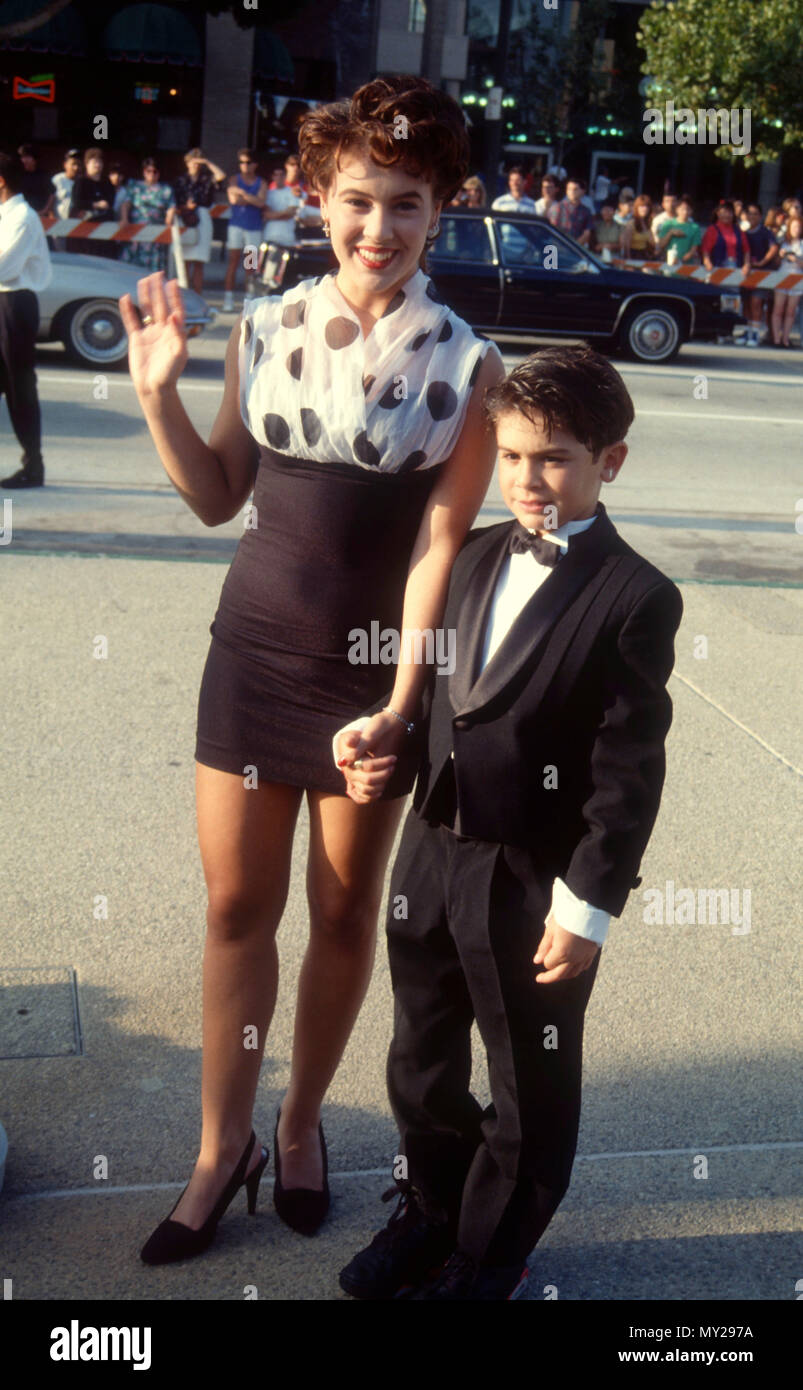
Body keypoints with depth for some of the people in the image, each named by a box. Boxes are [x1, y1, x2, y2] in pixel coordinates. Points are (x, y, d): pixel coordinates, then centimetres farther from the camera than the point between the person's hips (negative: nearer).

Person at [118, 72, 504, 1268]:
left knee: (344, 914, 13)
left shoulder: (467, 364, -9)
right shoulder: (265, 329, -1)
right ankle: (222, 1146, 27)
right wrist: (158, 394, -7)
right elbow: (217, 498, 7)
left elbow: (441, 543, -10)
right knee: (236, 907, 10)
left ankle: (302, 1121, 36)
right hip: (255, 654, 2)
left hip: (372, 673, -2)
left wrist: (400, 703, -16)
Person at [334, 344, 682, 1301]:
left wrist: (589, 904, -17)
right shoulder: (474, 558, 6)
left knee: (531, 1088, 14)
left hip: (536, 882, -6)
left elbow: (629, 768, -16)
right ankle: (429, 1213, 45)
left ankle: (490, 1257, 35)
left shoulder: (636, 598, -15)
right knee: (422, 1061, 22)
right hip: (432, 853, 6)